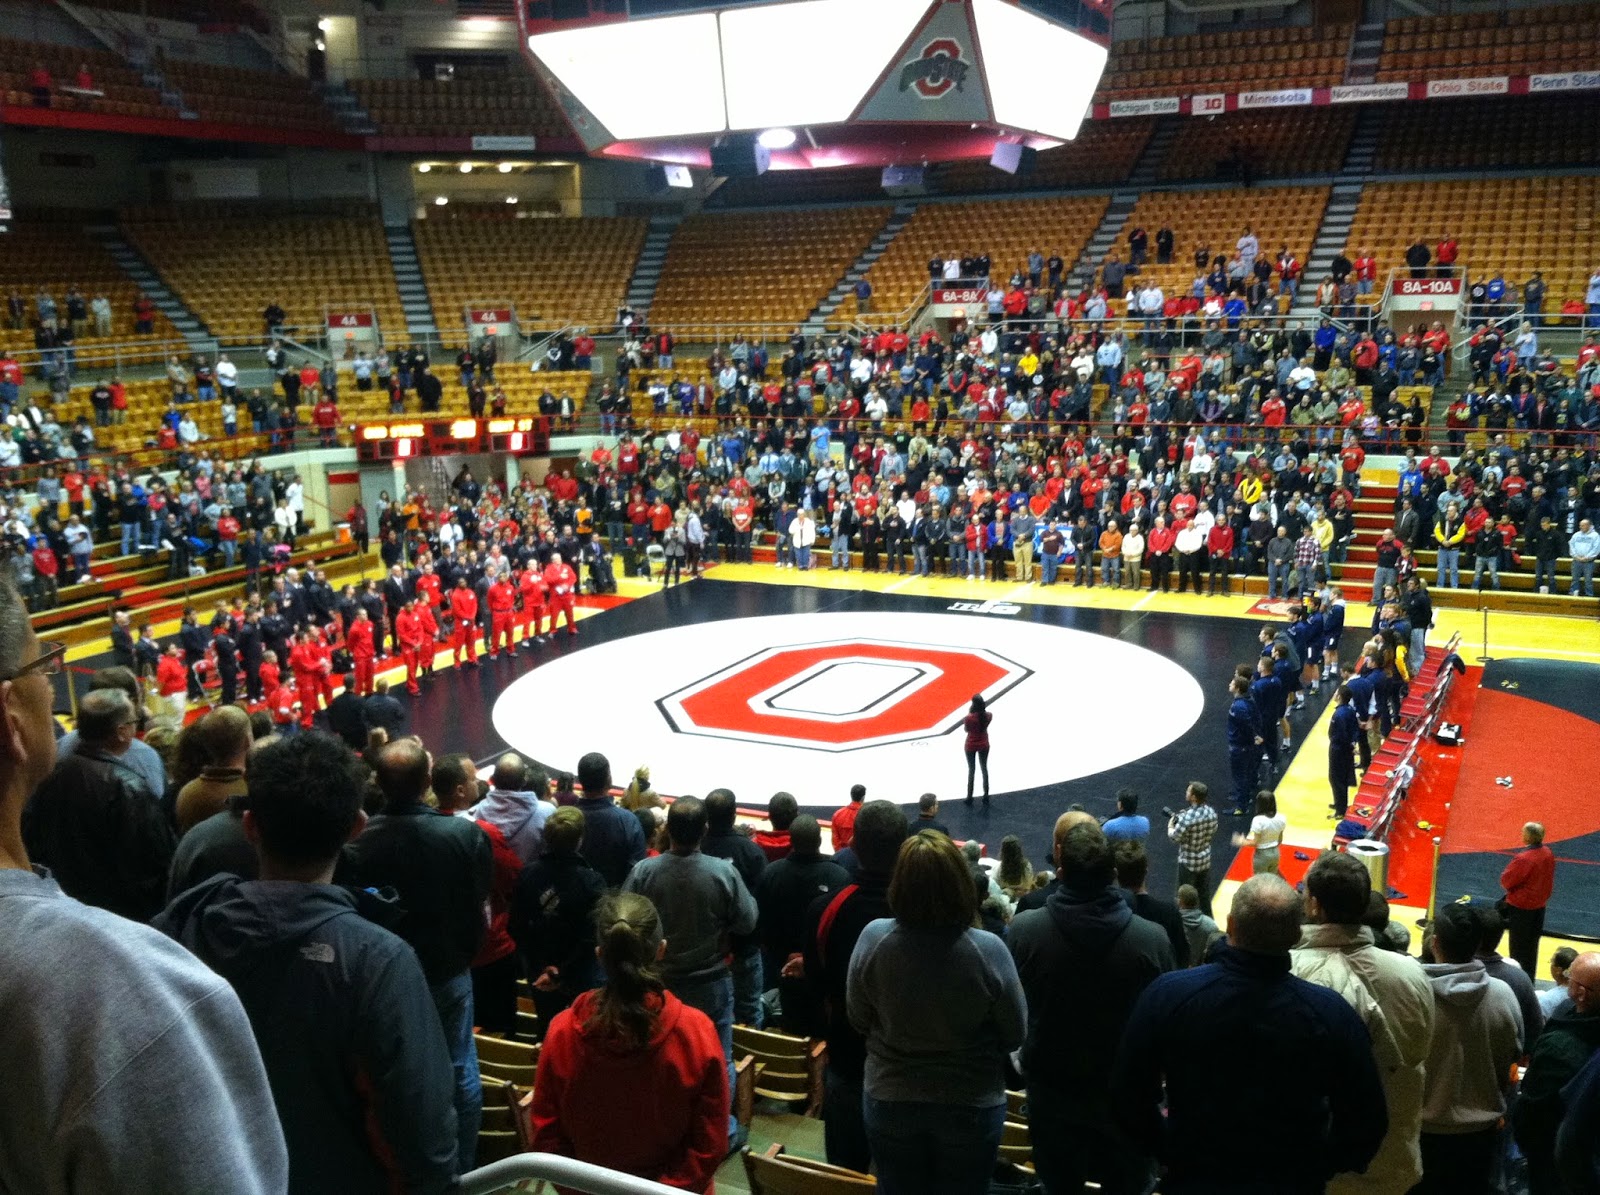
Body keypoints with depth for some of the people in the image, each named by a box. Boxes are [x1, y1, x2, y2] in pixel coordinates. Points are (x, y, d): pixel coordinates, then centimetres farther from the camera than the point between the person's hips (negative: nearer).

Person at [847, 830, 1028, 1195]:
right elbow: (1015, 1035, -9)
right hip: (972, 1108, -1)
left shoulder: (873, 938, -22)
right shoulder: (989, 950, -26)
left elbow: (859, 1020, -5)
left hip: (890, 1102, 1)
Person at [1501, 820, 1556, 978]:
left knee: (1518, 947, 6)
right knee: (1532, 943, 19)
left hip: (1521, 906, -7)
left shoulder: (1523, 858, -28)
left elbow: (1506, 880, -18)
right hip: (1540, 904, 7)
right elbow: (1549, 880, 9)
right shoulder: (1547, 853, -4)